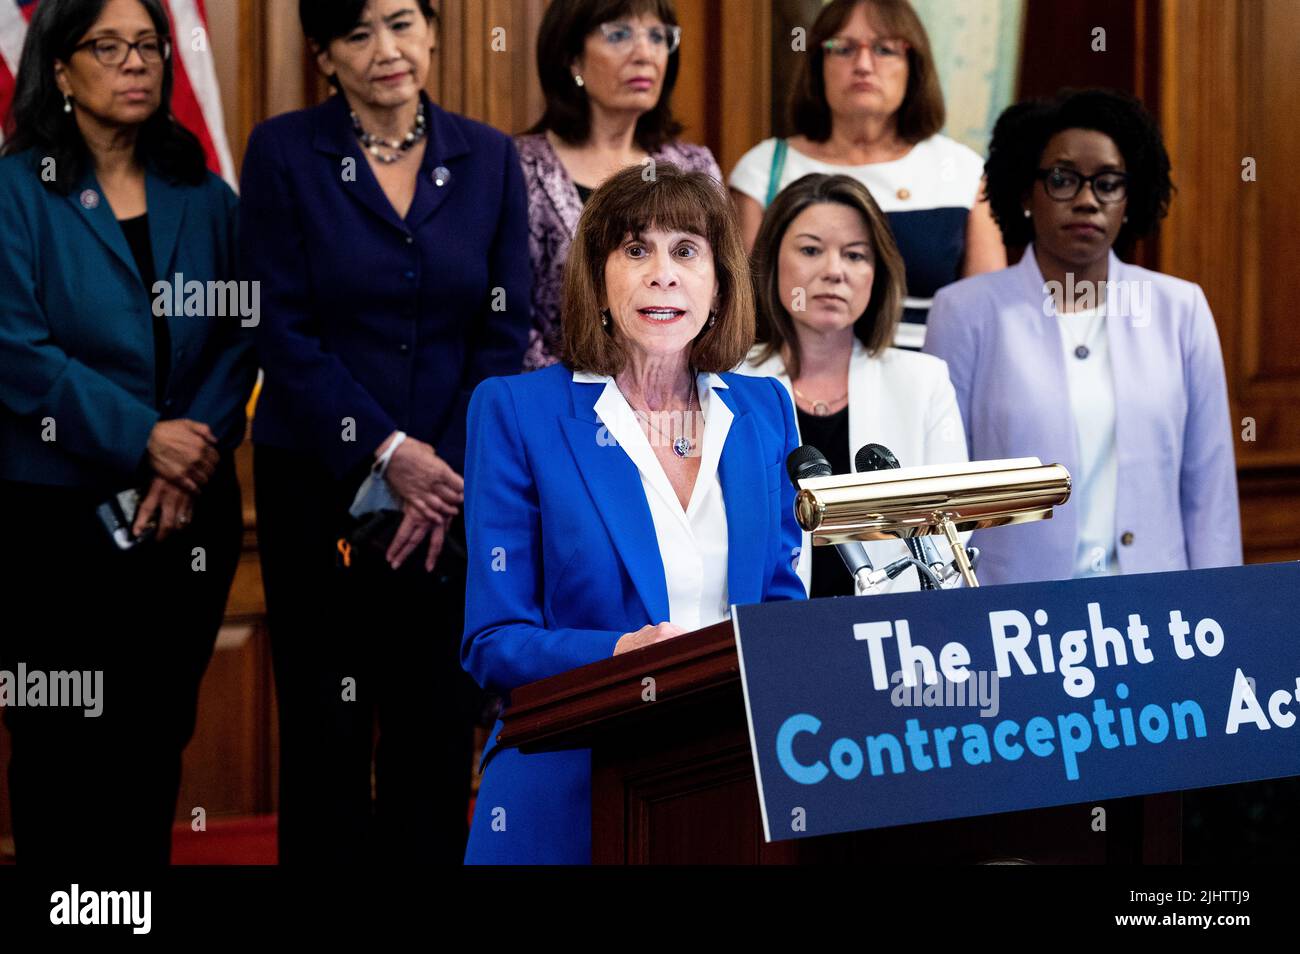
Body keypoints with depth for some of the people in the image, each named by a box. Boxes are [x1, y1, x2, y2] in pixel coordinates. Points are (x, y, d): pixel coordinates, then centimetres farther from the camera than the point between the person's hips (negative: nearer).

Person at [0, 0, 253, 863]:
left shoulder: (200, 196, 9)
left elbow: (238, 340, 6)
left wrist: (199, 449, -11)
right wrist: (142, 438, -17)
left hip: (190, 512, 4)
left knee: (157, 742, 8)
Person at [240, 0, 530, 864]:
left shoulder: (488, 160, 5)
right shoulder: (284, 154, -2)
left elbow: (504, 335, 3)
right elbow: (284, 332, -7)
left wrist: (445, 470, -8)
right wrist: (387, 451, -14)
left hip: (454, 488, 2)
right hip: (319, 480, -2)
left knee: (440, 727, 4)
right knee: (329, 727, 3)